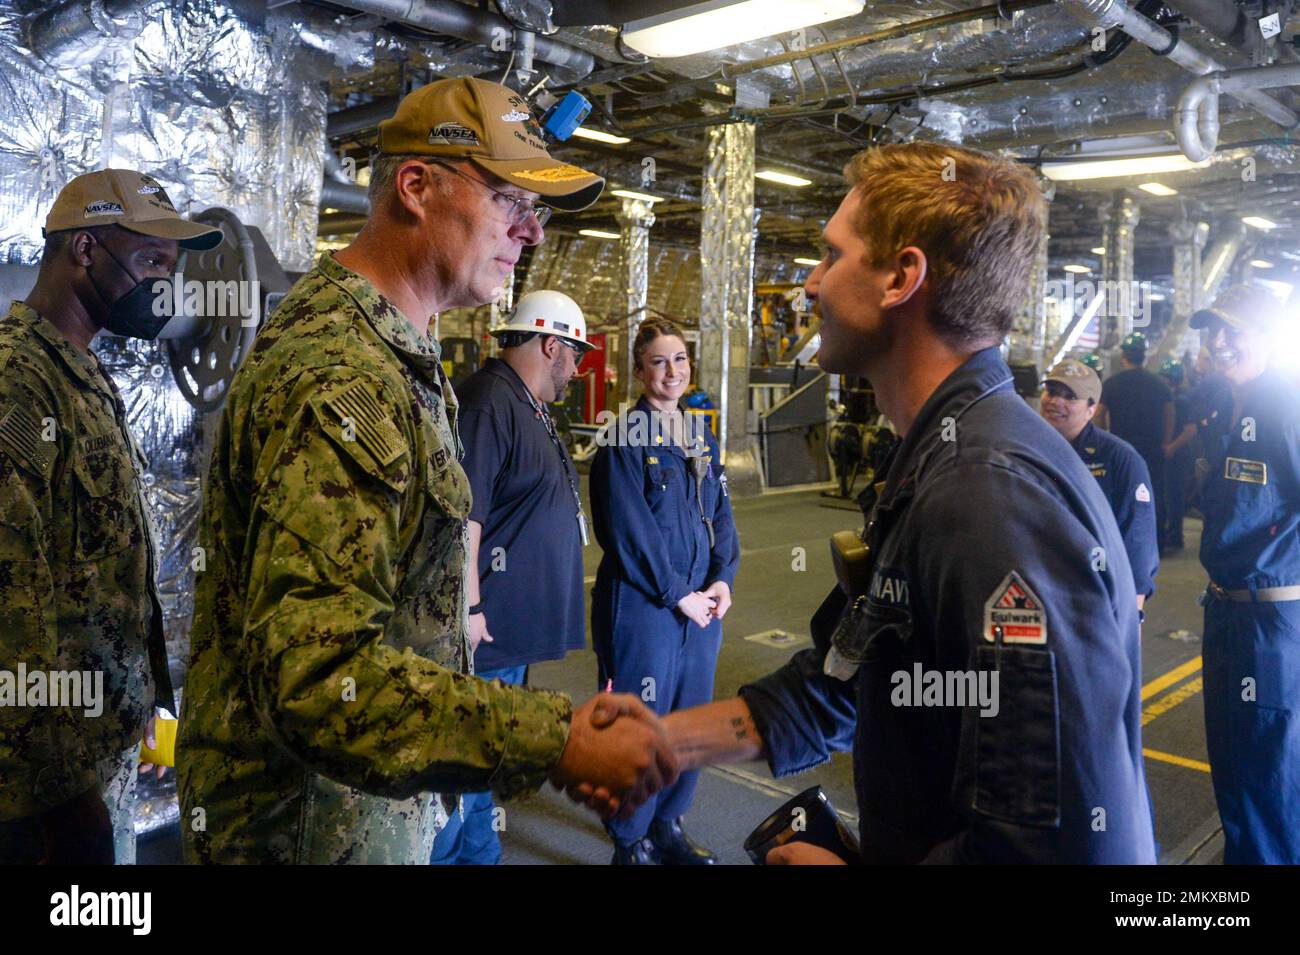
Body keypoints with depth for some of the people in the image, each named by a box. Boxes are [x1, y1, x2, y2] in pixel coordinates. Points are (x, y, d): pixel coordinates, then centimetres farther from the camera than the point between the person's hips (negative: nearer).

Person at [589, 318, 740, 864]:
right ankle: (631, 843, 21)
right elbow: (628, 529, -15)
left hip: (701, 603, 7)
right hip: (642, 602, -6)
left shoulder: (702, 438, 12)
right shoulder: (623, 438, -9)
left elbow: (721, 513, 12)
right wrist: (677, 595, -13)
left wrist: (723, 578, -3)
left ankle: (667, 825, 32)